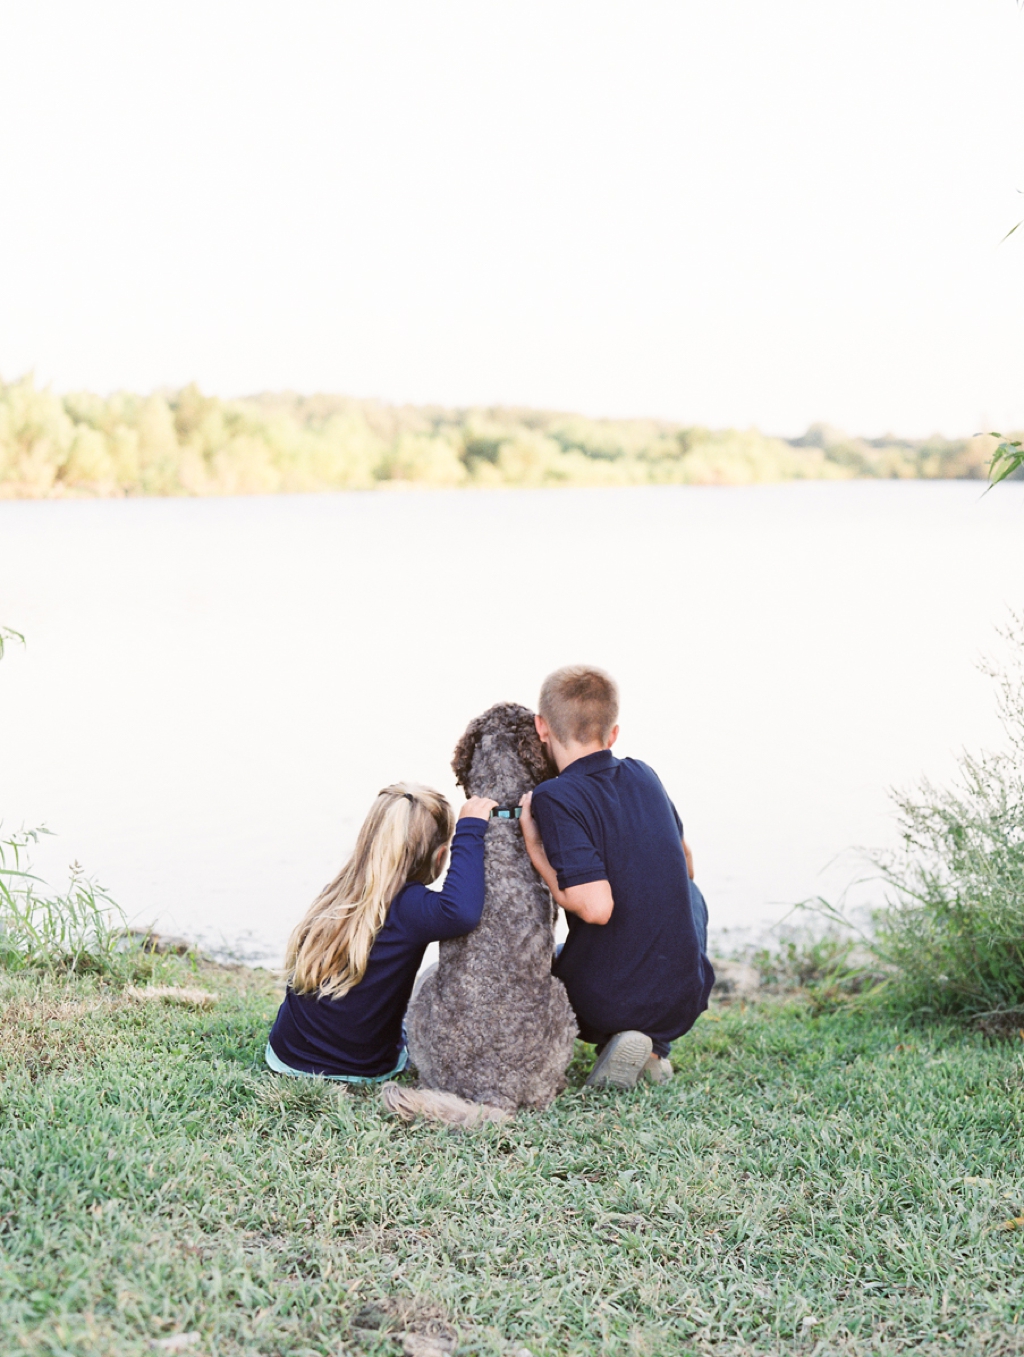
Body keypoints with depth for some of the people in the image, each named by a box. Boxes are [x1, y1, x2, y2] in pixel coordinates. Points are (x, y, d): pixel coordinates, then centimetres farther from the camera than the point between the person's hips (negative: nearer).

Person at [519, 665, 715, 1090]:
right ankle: (655, 1045, 18)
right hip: (686, 999, 3)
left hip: (606, 1004, -3)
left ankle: (616, 1038, 3)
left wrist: (534, 847, -15)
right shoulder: (643, 776, 2)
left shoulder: (555, 798, -17)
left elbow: (595, 906, -25)